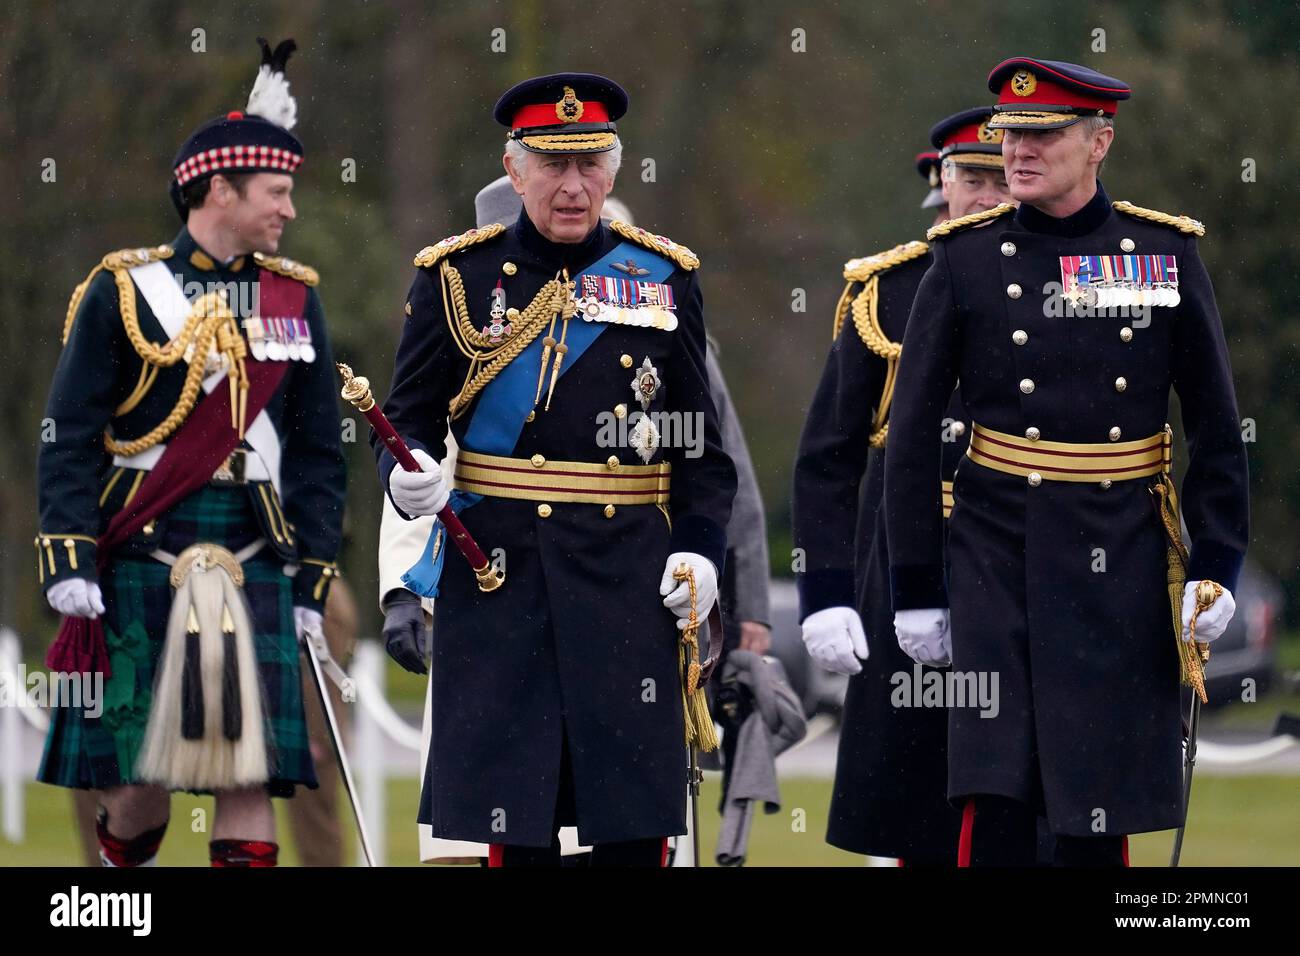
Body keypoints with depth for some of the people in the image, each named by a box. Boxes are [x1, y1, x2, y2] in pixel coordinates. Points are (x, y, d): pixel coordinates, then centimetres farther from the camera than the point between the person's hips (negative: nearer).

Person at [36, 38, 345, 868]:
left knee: (250, 776, -5)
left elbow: (319, 451, 14)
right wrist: (68, 559, -10)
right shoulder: (124, 290, 1)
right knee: (138, 781, 0)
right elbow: (71, 434, -1)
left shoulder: (295, 297, 12)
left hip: (254, 571, 3)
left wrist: (312, 578, 8)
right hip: (140, 564, -3)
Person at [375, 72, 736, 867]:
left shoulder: (666, 278, 9)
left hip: (634, 583, 1)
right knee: (514, 822, -2)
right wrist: (409, 479, -15)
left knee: (637, 828, -1)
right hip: (499, 581, -1)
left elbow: (701, 443, 11)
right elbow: (411, 416, 7)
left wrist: (699, 549, -2)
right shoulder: (457, 276, 5)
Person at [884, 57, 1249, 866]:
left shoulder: (1167, 254, 2)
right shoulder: (968, 259, 0)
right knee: (995, 803, -8)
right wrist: (916, 589, -1)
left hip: (1123, 558, 1)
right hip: (999, 554, -1)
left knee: (1101, 817, 4)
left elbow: (1217, 427, 6)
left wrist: (1216, 566, -2)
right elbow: (913, 435, 2)